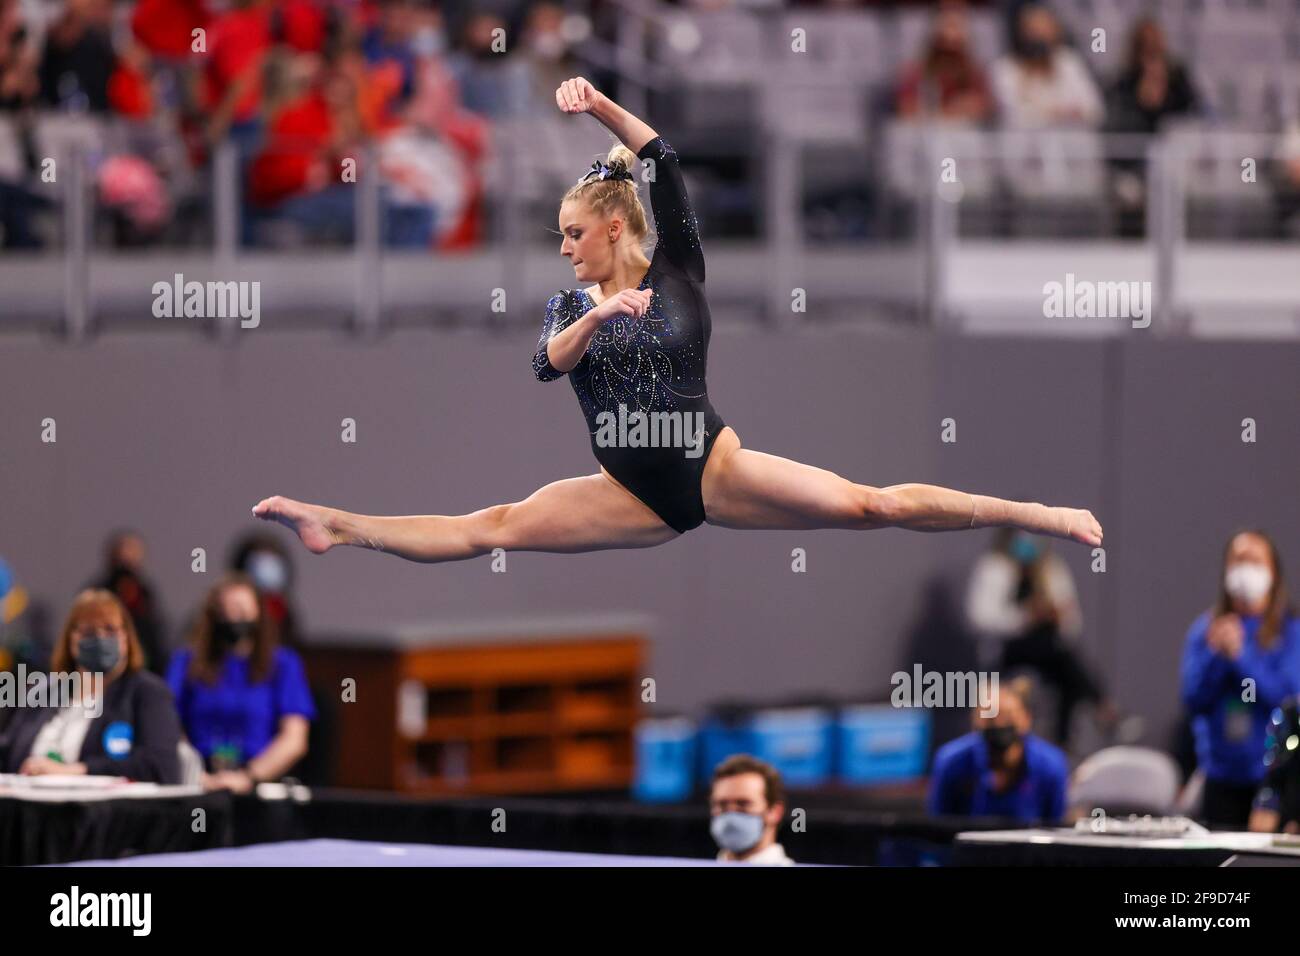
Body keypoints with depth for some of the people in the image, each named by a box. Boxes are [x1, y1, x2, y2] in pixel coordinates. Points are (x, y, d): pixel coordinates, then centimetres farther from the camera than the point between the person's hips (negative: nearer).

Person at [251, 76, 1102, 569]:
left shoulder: (678, 271, 1)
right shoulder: (569, 305, 10)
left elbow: (667, 166, -11)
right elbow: (548, 364, -12)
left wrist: (602, 108, -22)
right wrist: (595, 318, -30)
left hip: (714, 471, -3)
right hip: (638, 498, 3)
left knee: (871, 505, -15)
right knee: (493, 527, -5)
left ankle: (1040, 515, -19)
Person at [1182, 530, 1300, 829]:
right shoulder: (1204, 630, 6)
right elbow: (1193, 701, 2)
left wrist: (1240, 656, -18)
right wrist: (1215, 656, -14)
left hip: (1274, 772, -3)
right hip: (1222, 775, 3)